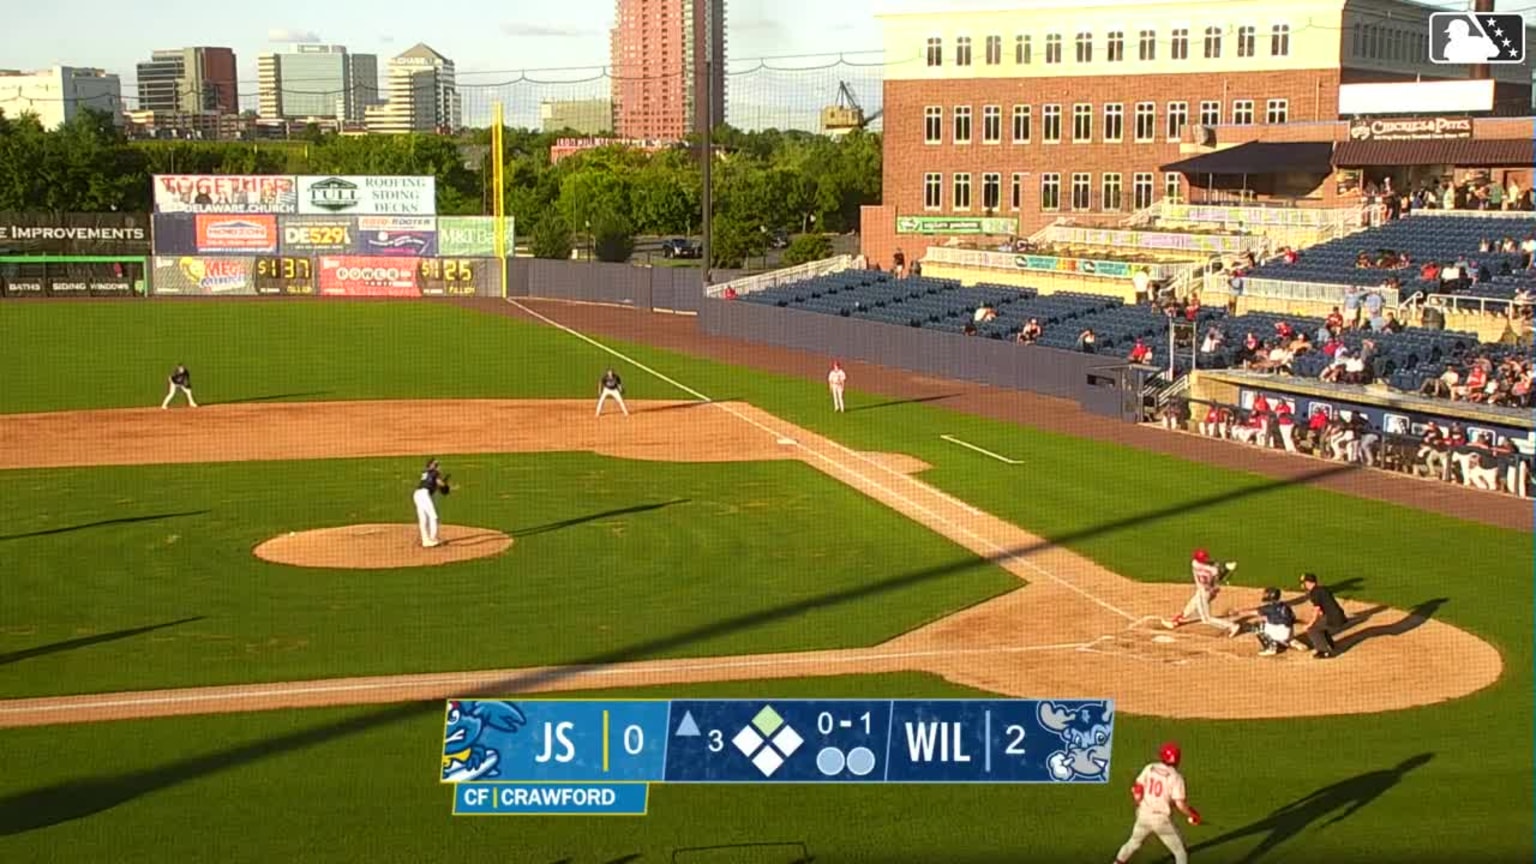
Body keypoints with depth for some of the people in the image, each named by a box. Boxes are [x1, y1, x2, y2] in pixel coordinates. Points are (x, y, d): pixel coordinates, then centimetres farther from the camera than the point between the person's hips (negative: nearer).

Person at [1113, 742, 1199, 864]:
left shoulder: (1149, 768, -1)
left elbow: (1136, 789, 0)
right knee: (1180, 852, 8)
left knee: (1133, 842, 27)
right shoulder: (1176, 777, -14)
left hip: (1144, 815, 5)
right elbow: (1180, 804, -17)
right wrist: (1192, 815, 1)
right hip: (1162, 819, -5)